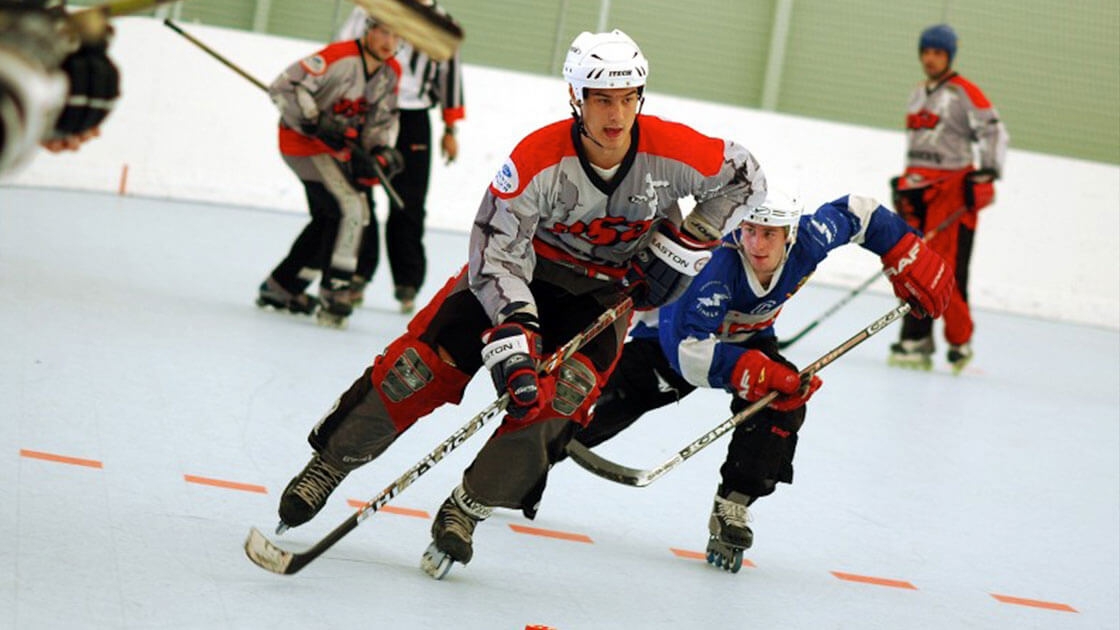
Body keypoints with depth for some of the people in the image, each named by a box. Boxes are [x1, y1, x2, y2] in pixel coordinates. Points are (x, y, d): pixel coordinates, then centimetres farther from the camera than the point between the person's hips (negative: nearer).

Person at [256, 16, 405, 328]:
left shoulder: (391, 73, 1)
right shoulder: (340, 58, -25)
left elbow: (382, 119, 9)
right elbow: (284, 88, -28)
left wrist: (383, 150, -9)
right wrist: (316, 123, -33)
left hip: (337, 147, 9)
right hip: (303, 144, -9)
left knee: (329, 218, 16)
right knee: (348, 209, -19)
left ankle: (281, 286, 29)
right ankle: (334, 293, -14)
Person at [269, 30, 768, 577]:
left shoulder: (670, 151, -23)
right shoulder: (538, 158, -29)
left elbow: (743, 178, -4)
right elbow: (497, 250, -29)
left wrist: (686, 245, -10)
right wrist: (513, 333, -40)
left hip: (605, 290, 1)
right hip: (524, 262, -1)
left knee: (561, 394, -22)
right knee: (428, 358, -12)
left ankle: (466, 511, -10)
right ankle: (330, 463, 5)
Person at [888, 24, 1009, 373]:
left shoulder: (963, 92, -5)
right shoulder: (918, 94, 19)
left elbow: (994, 131, -9)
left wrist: (988, 171, -20)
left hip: (952, 188, -7)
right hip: (918, 187, 8)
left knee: (946, 269, -12)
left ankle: (960, 341, 0)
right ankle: (916, 341, 4)